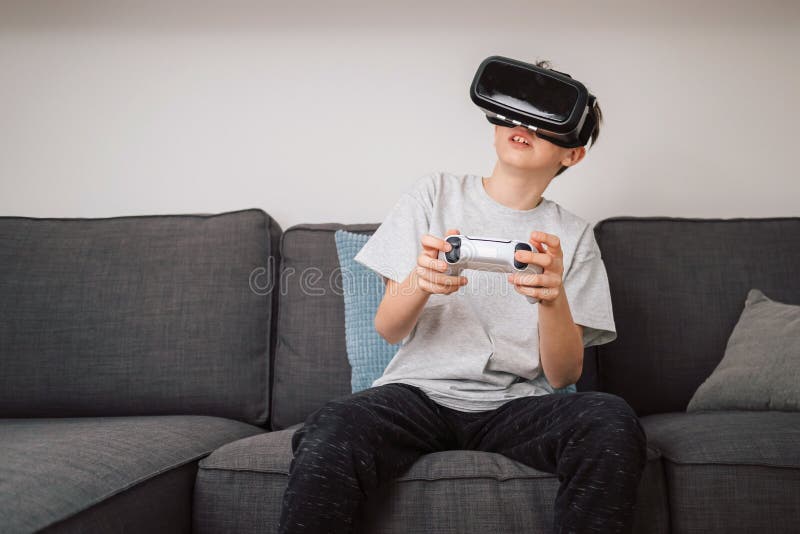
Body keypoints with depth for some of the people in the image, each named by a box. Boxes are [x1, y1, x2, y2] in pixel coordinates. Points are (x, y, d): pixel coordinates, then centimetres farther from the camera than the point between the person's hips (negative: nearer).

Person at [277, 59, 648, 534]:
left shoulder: (572, 235, 9)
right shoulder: (438, 192, 7)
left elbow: (563, 375, 1)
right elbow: (388, 329, 3)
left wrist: (553, 297, -20)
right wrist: (420, 281, -20)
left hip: (516, 404, 2)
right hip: (420, 389, -1)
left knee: (614, 422, -30)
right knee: (330, 435, -34)